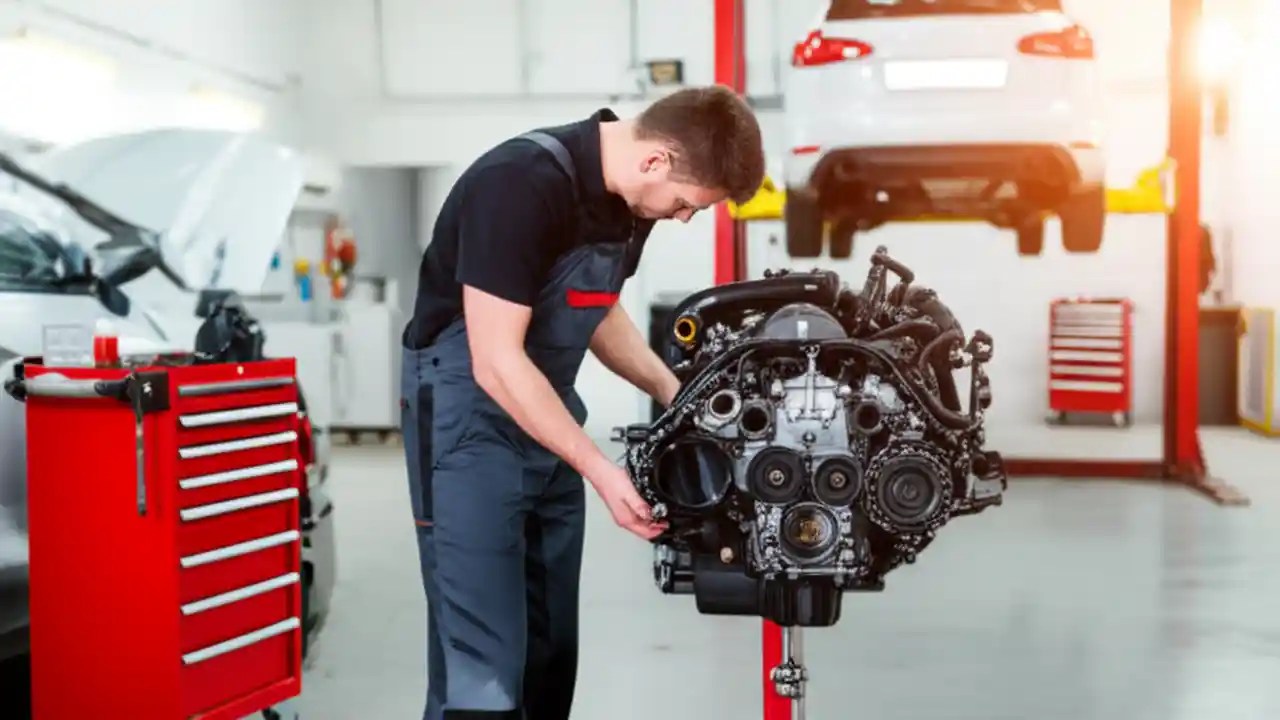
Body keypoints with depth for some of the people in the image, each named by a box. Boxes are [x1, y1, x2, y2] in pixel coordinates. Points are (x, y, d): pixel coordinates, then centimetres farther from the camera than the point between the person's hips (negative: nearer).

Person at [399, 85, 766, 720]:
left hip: (547, 410, 8)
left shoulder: (630, 197, 1)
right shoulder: (521, 185, -25)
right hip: (469, 411, -8)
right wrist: (600, 470, -25)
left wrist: (673, 394, 4)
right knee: (484, 661, -9)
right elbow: (495, 363, -26)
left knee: (550, 648, 14)